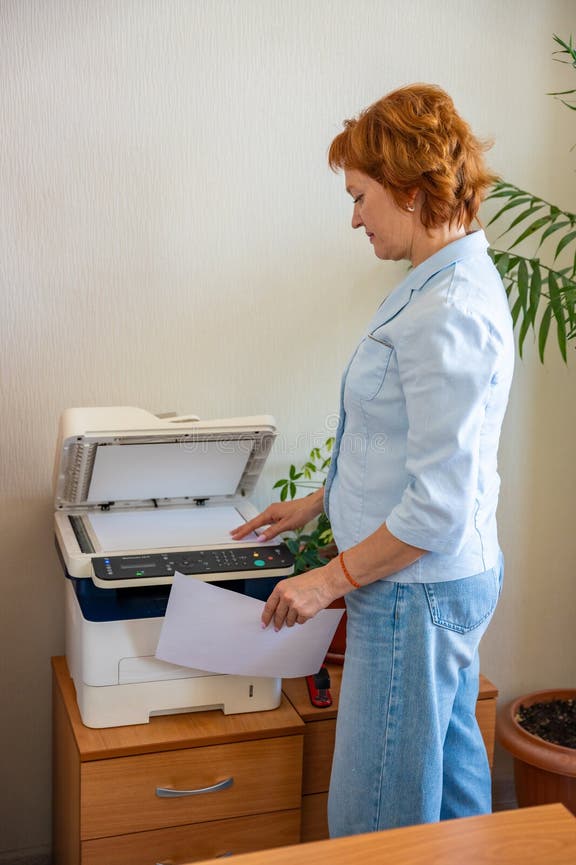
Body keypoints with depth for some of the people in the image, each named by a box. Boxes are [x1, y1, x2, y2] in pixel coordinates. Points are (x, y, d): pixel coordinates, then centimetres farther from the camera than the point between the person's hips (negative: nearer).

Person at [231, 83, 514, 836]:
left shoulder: (449, 312, -24)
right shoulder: (451, 281, 8)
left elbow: (439, 504, -25)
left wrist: (332, 579, -16)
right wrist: (319, 502, 20)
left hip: (415, 595, -10)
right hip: (449, 582, 10)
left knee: (377, 821, 5)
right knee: (453, 783, 23)